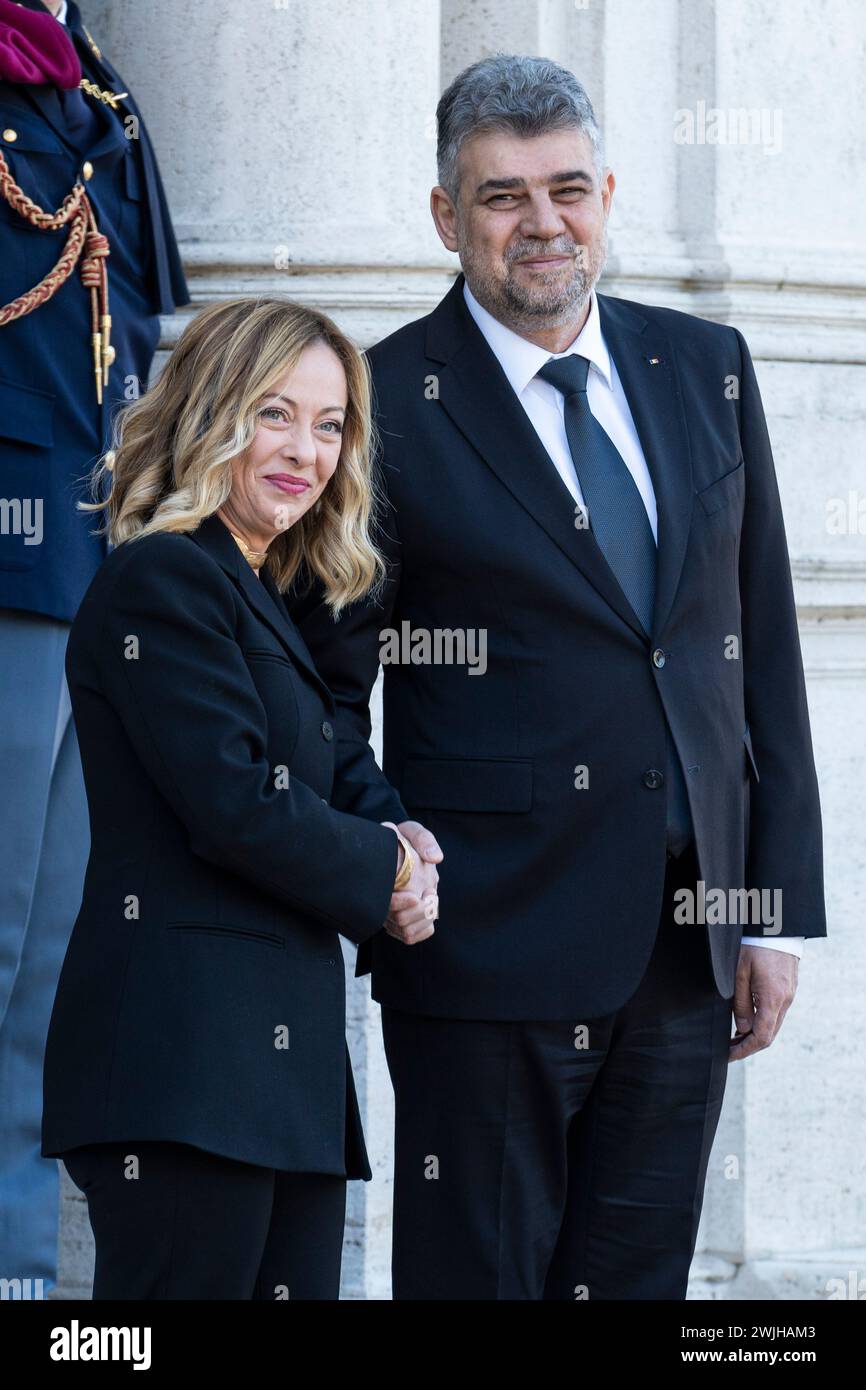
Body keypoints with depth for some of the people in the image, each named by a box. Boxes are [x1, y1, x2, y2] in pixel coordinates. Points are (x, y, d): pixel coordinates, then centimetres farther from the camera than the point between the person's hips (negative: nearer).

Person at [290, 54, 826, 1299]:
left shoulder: (705, 371, 10)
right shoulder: (387, 405, -3)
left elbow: (765, 649, 11)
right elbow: (327, 684, 1)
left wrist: (779, 912, 7)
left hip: (691, 944, 5)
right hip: (493, 939, -4)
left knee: (639, 1278, 9)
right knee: (477, 1278, 1)